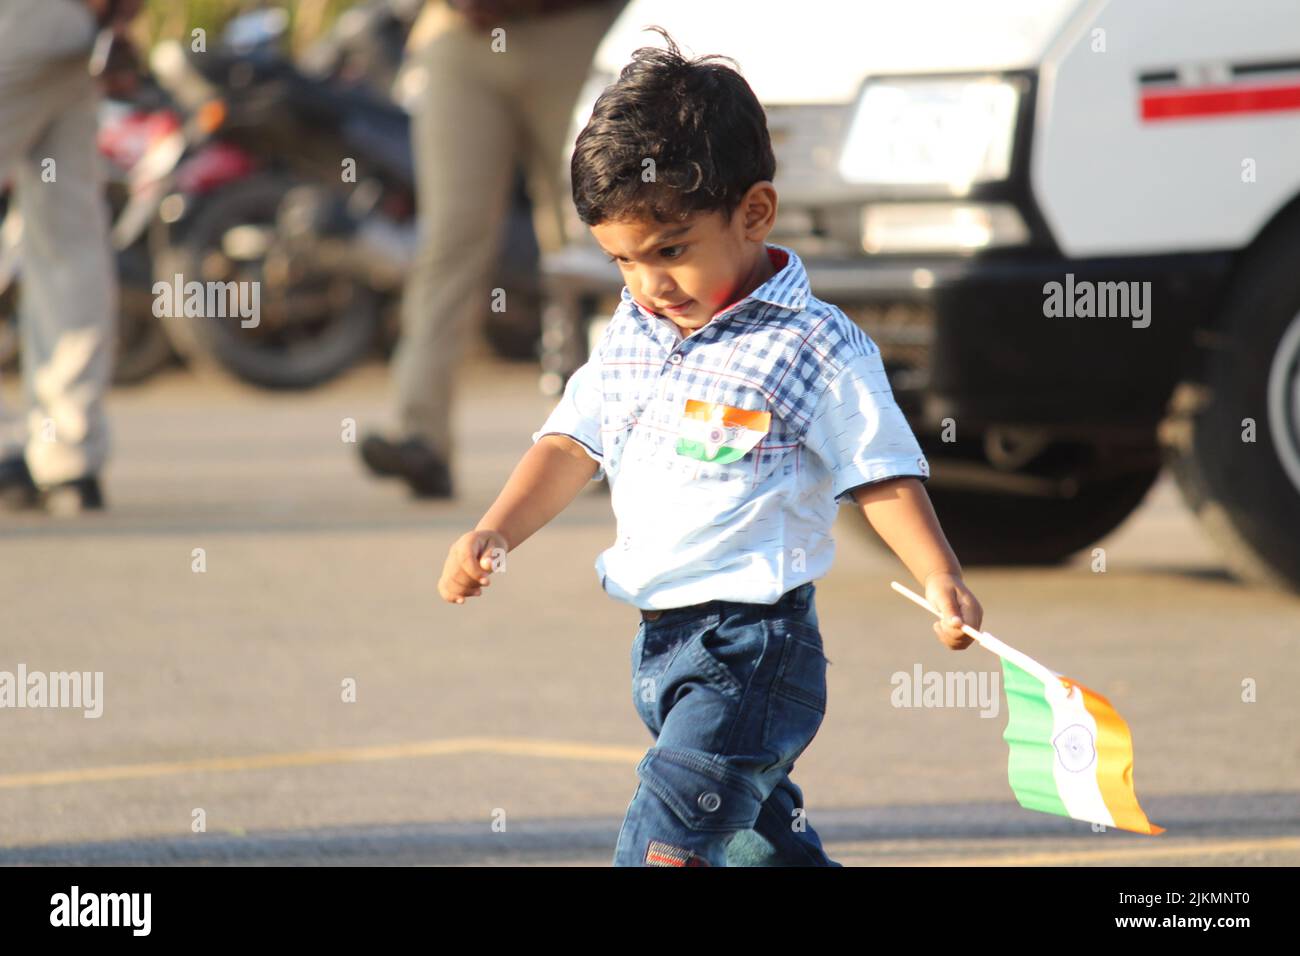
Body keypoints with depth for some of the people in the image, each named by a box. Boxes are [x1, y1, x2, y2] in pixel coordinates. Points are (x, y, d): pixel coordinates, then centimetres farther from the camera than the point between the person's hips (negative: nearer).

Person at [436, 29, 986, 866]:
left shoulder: (816, 349, -10)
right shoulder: (632, 333, 10)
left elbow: (882, 473, -7)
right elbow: (574, 442, 15)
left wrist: (941, 579, -18)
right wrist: (497, 532, 1)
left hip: (754, 649, -8)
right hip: (662, 641, 8)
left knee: (663, 845, -19)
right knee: (759, 843, 18)